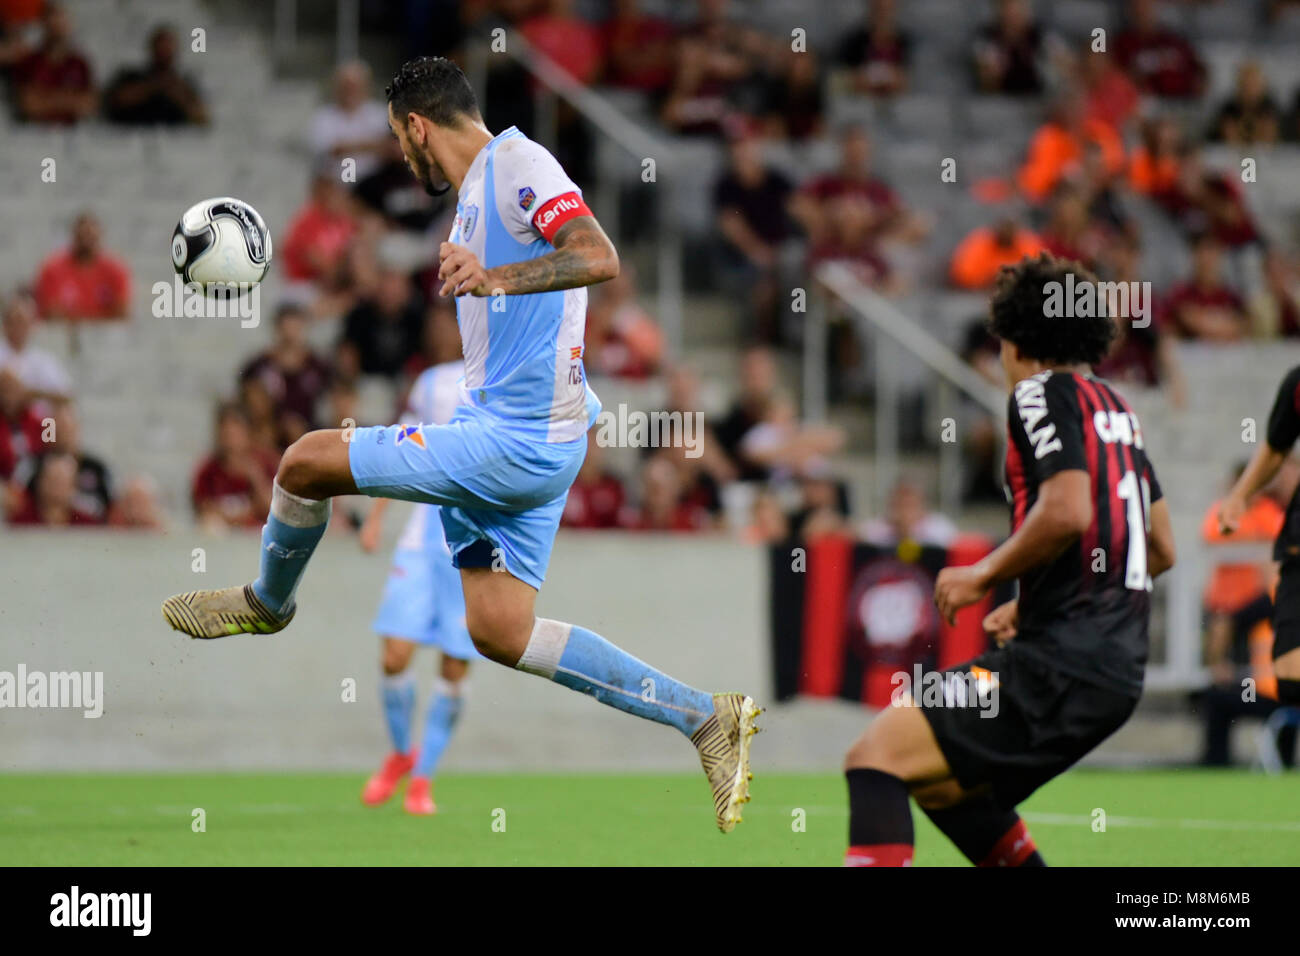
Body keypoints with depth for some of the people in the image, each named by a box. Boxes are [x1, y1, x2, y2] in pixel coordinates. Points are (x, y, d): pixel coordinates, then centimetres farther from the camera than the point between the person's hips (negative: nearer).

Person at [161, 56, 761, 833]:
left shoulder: (517, 161, -11)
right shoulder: (476, 197, 20)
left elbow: (600, 257, -28)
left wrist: (497, 277, -40)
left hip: (513, 444, -10)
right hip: (510, 443, 10)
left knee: (307, 462, -6)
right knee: (499, 630, 6)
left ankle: (267, 603, 24)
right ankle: (706, 718, 7)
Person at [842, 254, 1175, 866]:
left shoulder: (1042, 394, -5)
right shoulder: (1115, 407, 21)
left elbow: (1068, 511, -21)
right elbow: (1161, 549, 25)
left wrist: (984, 576, -7)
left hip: (1058, 665, -9)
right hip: (1117, 666, 9)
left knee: (875, 756, -14)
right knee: (942, 788, 23)